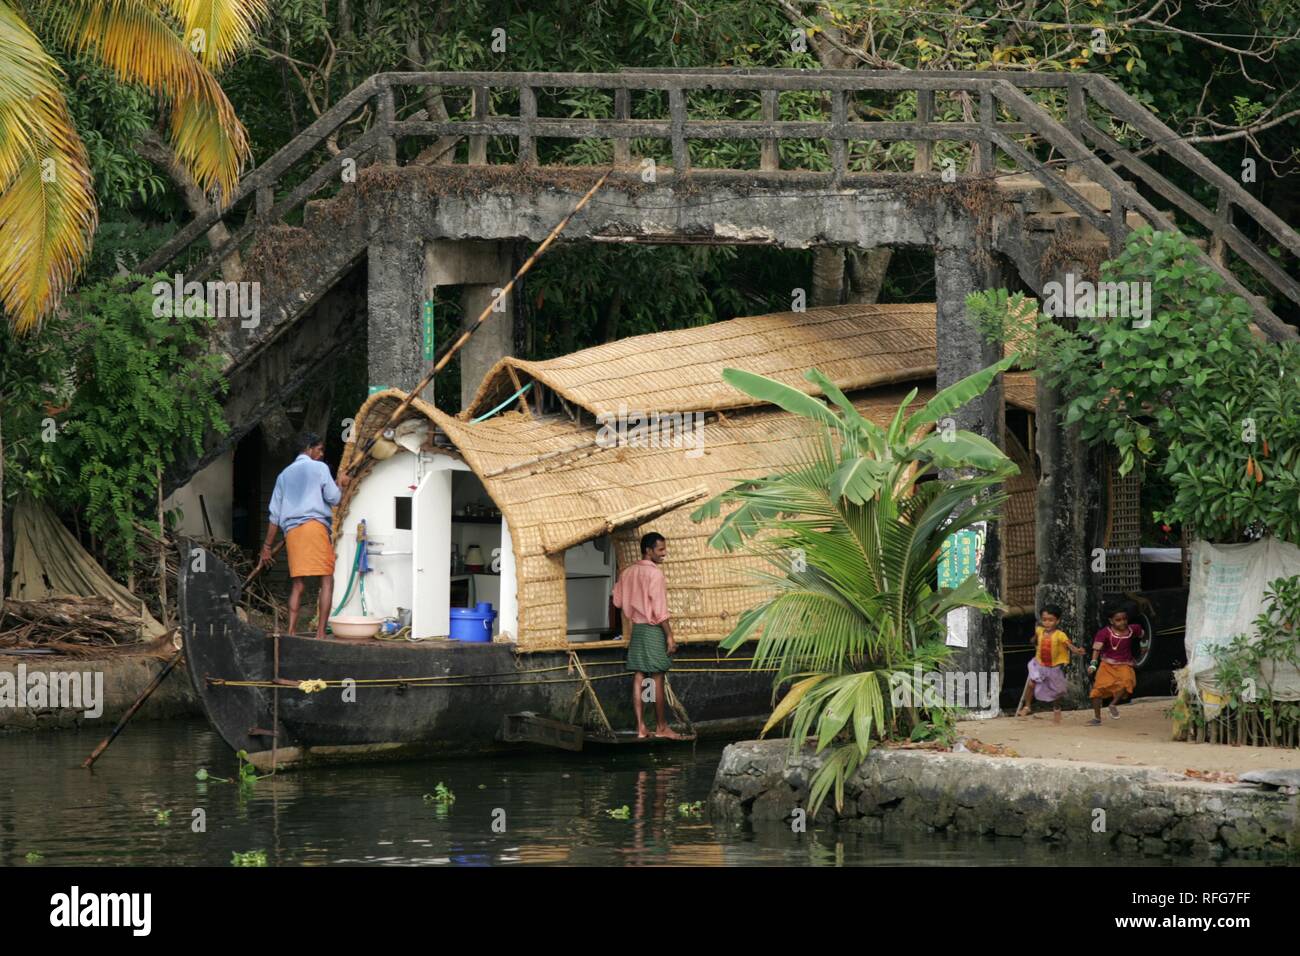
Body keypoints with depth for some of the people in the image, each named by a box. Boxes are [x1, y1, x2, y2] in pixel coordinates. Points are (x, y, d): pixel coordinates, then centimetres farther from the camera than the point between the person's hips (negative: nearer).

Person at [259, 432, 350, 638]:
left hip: (291, 531, 5)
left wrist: (267, 547, 21)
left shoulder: (284, 475, 22)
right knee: (327, 580, -4)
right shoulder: (319, 468, 6)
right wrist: (341, 485, 22)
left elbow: (275, 515, 19)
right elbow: (333, 498, 0)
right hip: (315, 525, -5)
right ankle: (320, 633, -14)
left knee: (298, 583, 6)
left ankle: (291, 632, -4)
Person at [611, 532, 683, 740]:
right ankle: (661, 726, 5)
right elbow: (660, 608, -17)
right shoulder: (655, 573, -14)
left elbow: (618, 601, 12)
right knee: (658, 678, 0)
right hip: (653, 629, -7)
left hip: (636, 628, 7)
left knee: (638, 677, 4)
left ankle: (640, 727, 3)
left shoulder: (628, 573, 8)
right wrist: (669, 636, -13)